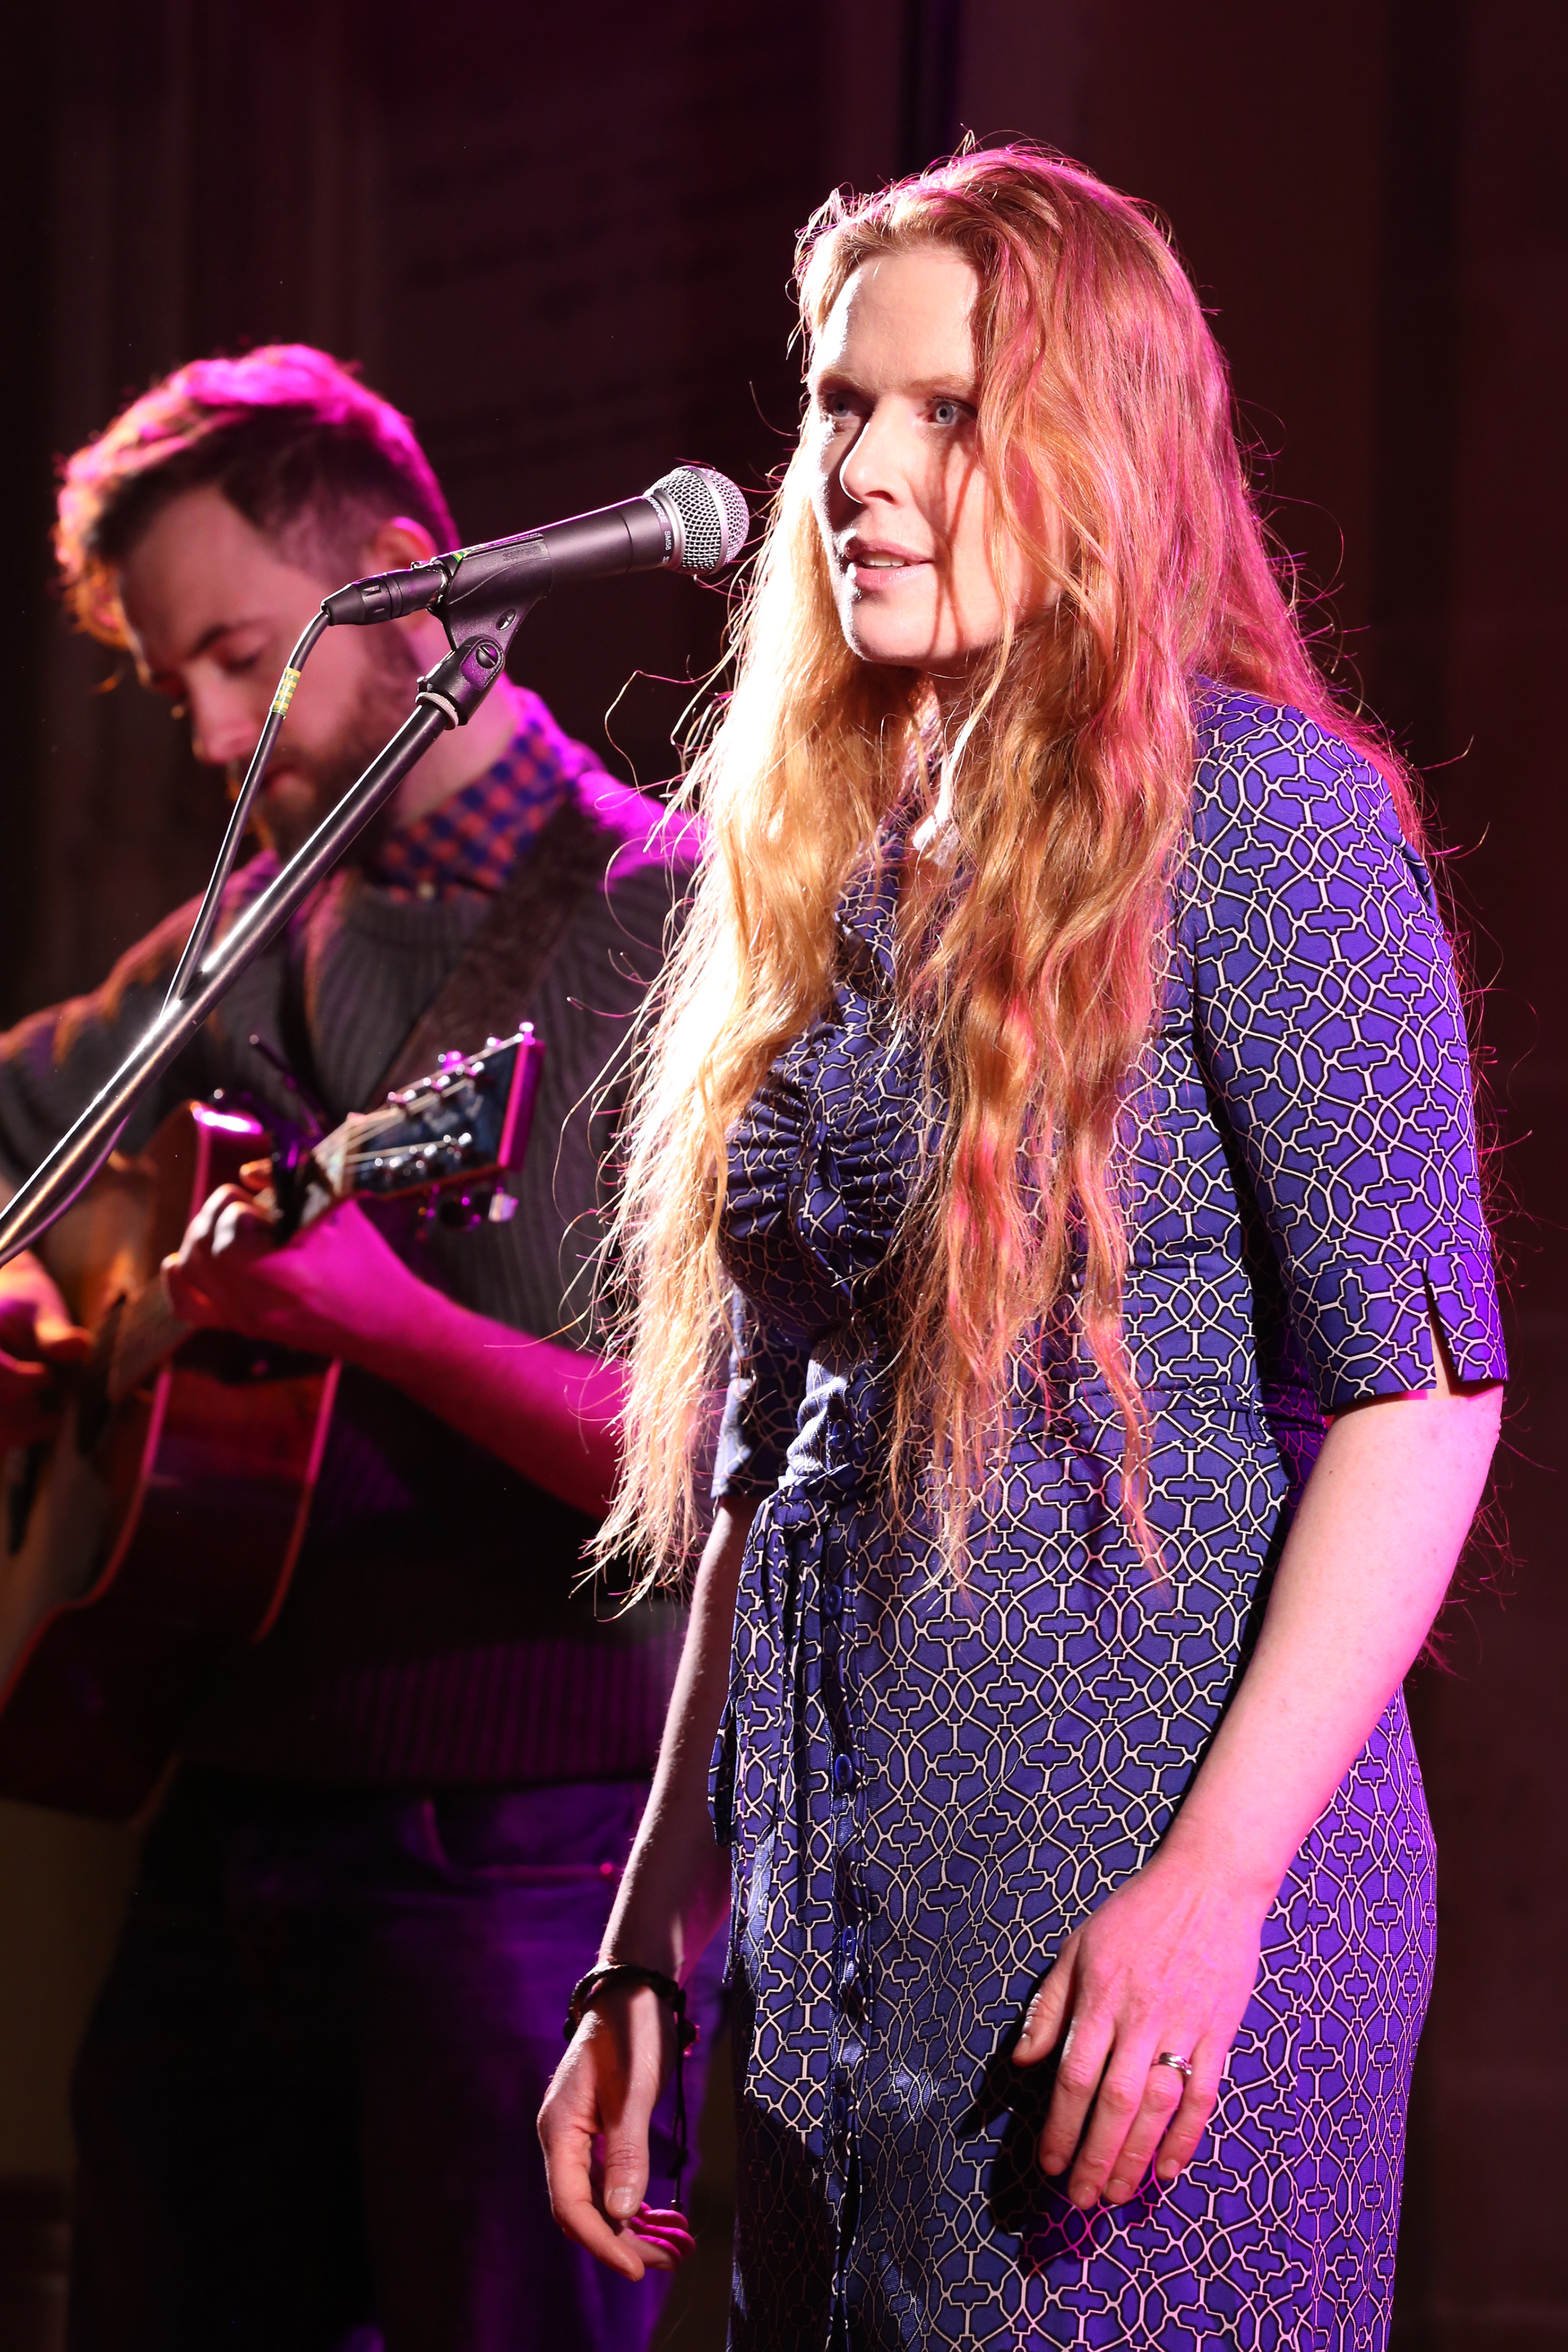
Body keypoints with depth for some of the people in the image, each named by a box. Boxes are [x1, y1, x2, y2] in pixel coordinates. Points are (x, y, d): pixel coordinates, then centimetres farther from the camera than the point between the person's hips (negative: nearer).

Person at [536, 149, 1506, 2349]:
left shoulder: (1253, 810, -6)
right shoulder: (828, 867, 14)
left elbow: (1424, 1387, -12)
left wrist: (1216, 1879, -20)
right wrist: (650, 1947, 14)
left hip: (1146, 1889, -7)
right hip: (840, 1928, 7)